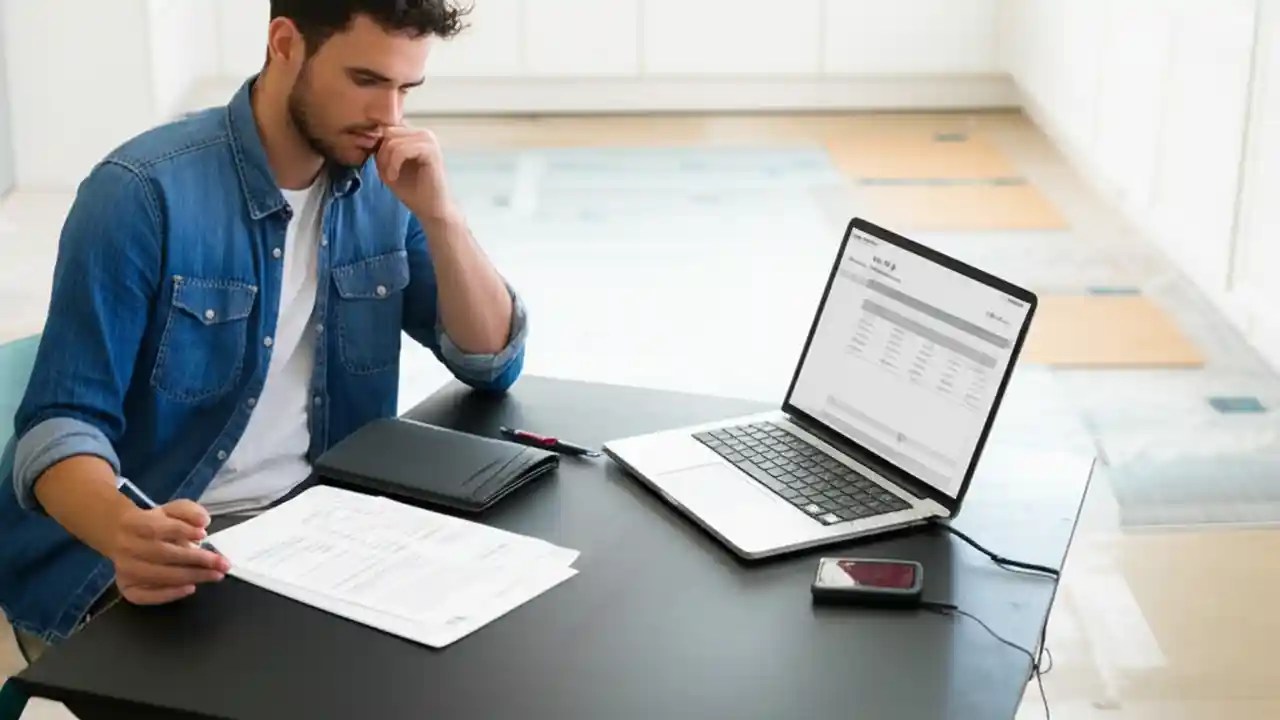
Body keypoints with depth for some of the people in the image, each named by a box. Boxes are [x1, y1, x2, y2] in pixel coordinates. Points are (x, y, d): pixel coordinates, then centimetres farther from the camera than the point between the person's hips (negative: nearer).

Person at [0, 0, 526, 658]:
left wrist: (438, 214, -14)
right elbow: (63, 422, -18)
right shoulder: (142, 192, -16)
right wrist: (128, 533, -40)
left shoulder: (383, 190, 1)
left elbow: (493, 362, 2)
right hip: (156, 556, -5)